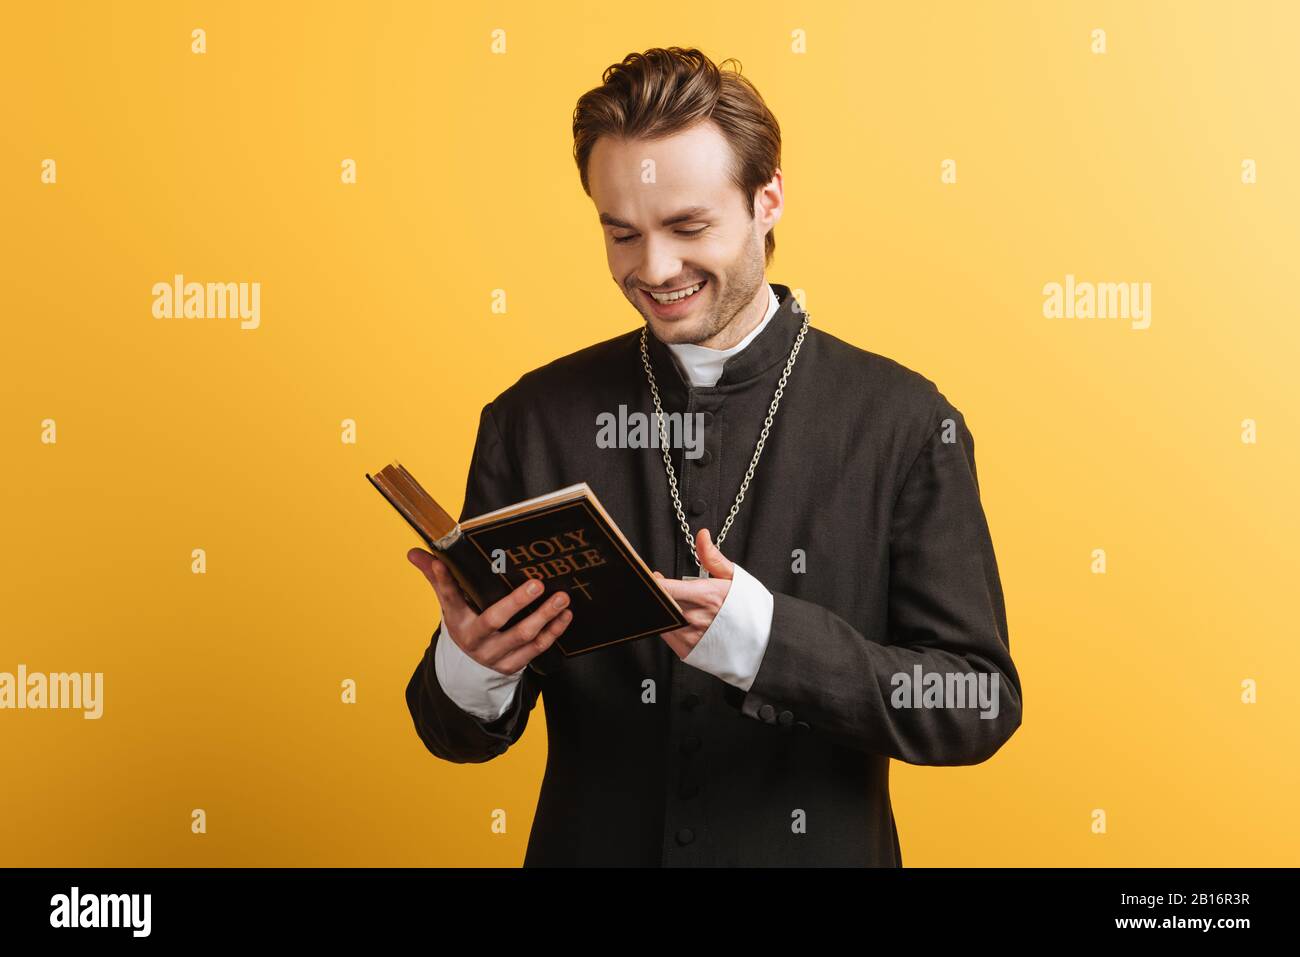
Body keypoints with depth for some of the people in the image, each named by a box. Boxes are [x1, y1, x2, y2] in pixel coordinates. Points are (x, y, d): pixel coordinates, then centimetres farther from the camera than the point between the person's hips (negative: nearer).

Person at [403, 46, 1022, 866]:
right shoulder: (532, 421, -6)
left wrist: (766, 640, -27)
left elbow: (981, 706, -13)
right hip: (590, 848, 2)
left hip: (819, 848, -1)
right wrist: (468, 671, -24)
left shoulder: (905, 424, -11)